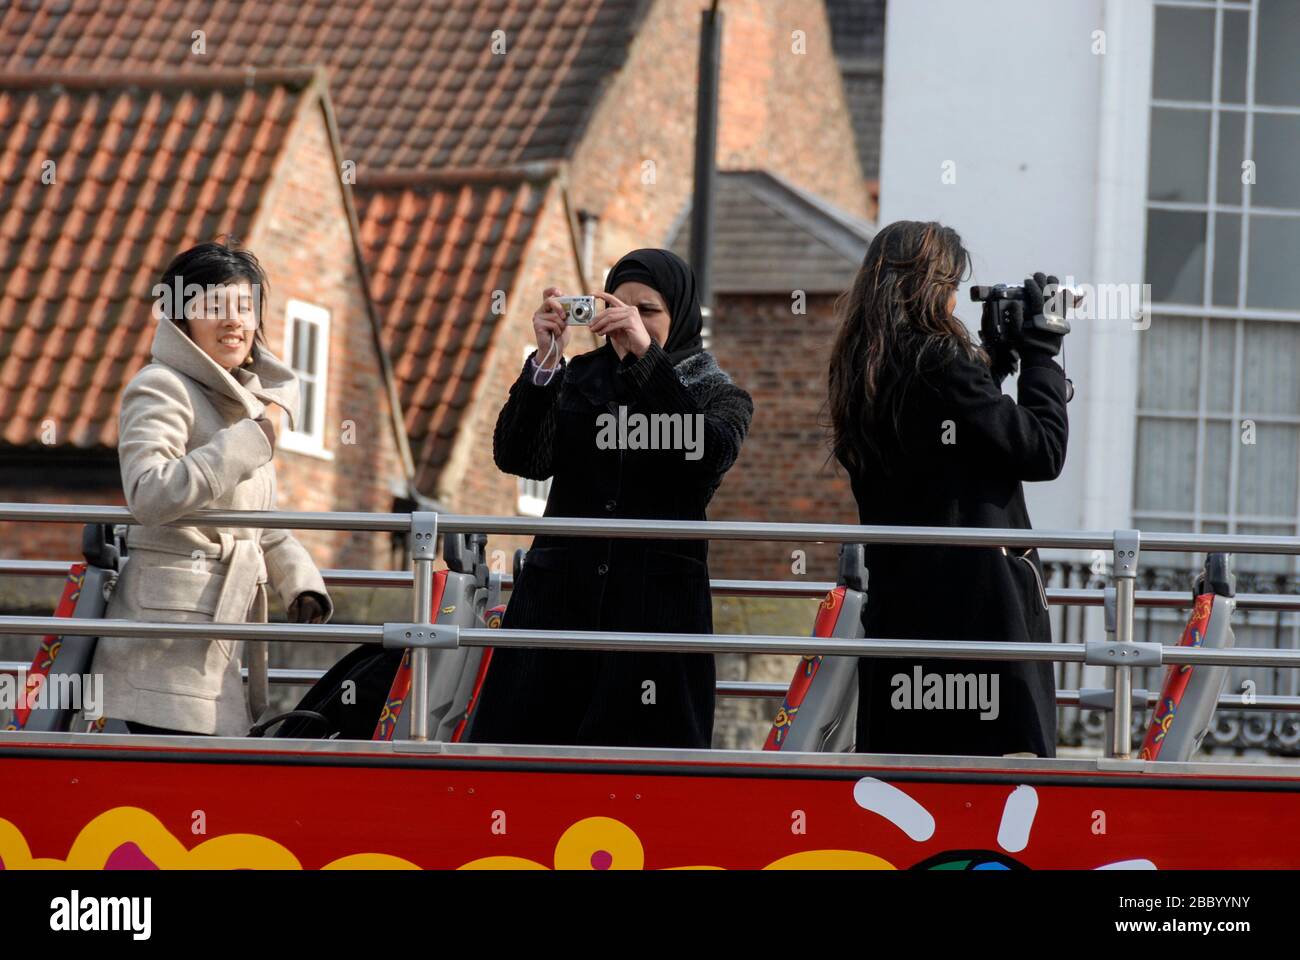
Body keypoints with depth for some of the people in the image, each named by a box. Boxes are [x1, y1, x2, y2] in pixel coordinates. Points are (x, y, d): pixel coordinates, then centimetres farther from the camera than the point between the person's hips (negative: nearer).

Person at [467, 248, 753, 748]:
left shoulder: (720, 396, 7)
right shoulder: (576, 379, 11)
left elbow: (710, 454, -16)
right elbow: (519, 458, -3)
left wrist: (646, 353, -22)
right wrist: (545, 360, -15)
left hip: (656, 609, -2)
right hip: (558, 601, 2)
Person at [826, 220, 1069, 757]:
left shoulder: (860, 371, 12)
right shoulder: (940, 361, -13)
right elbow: (1044, 451, -9)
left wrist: (1000, 355, 15)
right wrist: (1040, 349, 0)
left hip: (896, 596, 8)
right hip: (977, 595, -8)